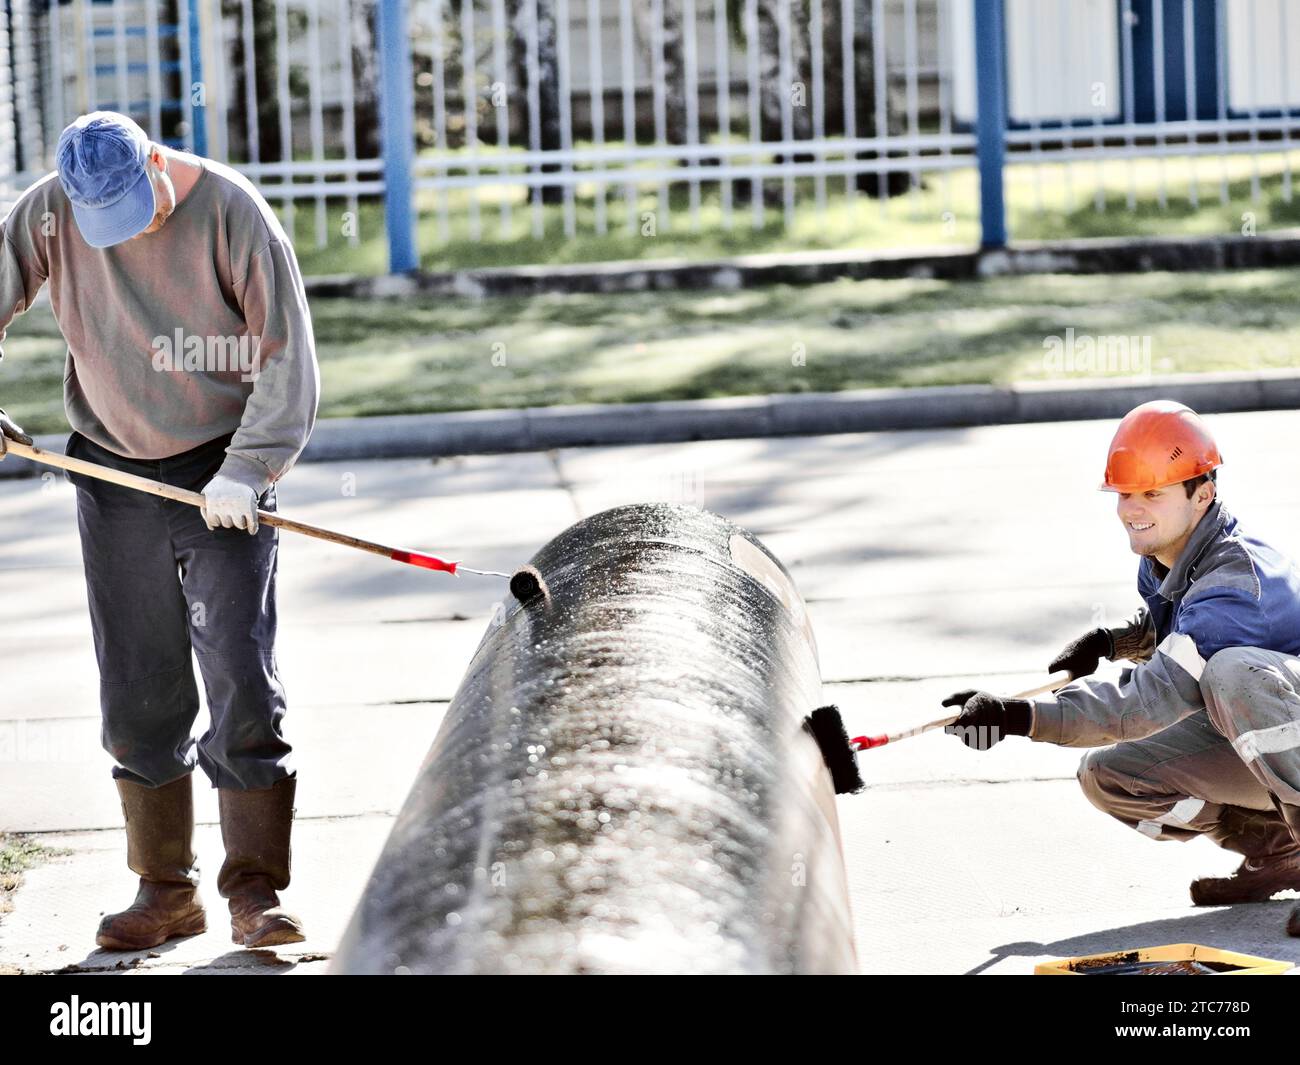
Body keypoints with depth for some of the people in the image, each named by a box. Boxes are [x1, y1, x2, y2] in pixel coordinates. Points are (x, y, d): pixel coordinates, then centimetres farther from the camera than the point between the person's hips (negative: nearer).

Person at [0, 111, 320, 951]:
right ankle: (166, 890, 16)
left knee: (241, 682, -9)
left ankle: (255, 891, -3)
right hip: (114, 476, 3)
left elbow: (288, 356, -9)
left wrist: (245, 470, -15)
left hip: (222, 478, -3)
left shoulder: (234, 215, -13)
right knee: (137, 694, 6)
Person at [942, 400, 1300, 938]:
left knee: (1231, 672, -39)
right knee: (1108, 776, -5)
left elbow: (1148, 704, -35)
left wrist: (1020, 716, -41)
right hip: (1242, 742, 10)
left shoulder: (1236, 579, -29)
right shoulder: (1161, 559, 0)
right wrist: (1108, 641, 2)